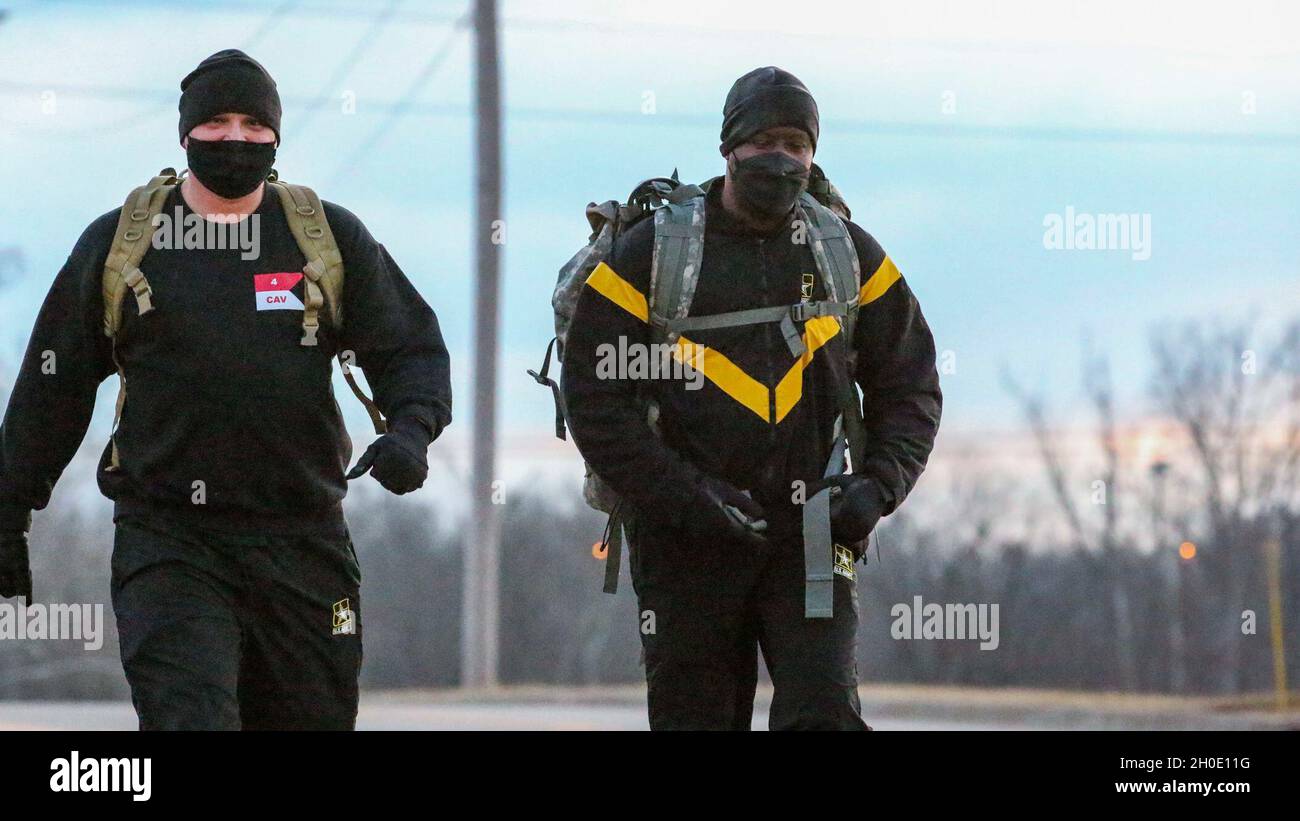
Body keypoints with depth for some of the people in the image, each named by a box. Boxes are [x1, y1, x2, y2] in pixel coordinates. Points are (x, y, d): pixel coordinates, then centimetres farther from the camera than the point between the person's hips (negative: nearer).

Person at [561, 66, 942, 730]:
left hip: (811, 533, 1)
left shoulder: (848, 254, 6)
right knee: (695, 718, 4)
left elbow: (909, 388, 12)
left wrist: (879, 486, -6)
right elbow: (595, 401, -5)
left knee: (825, 714, -14)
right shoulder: (650, 253, -2)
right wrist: (685, 495, -16)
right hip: (686, 543, -1)